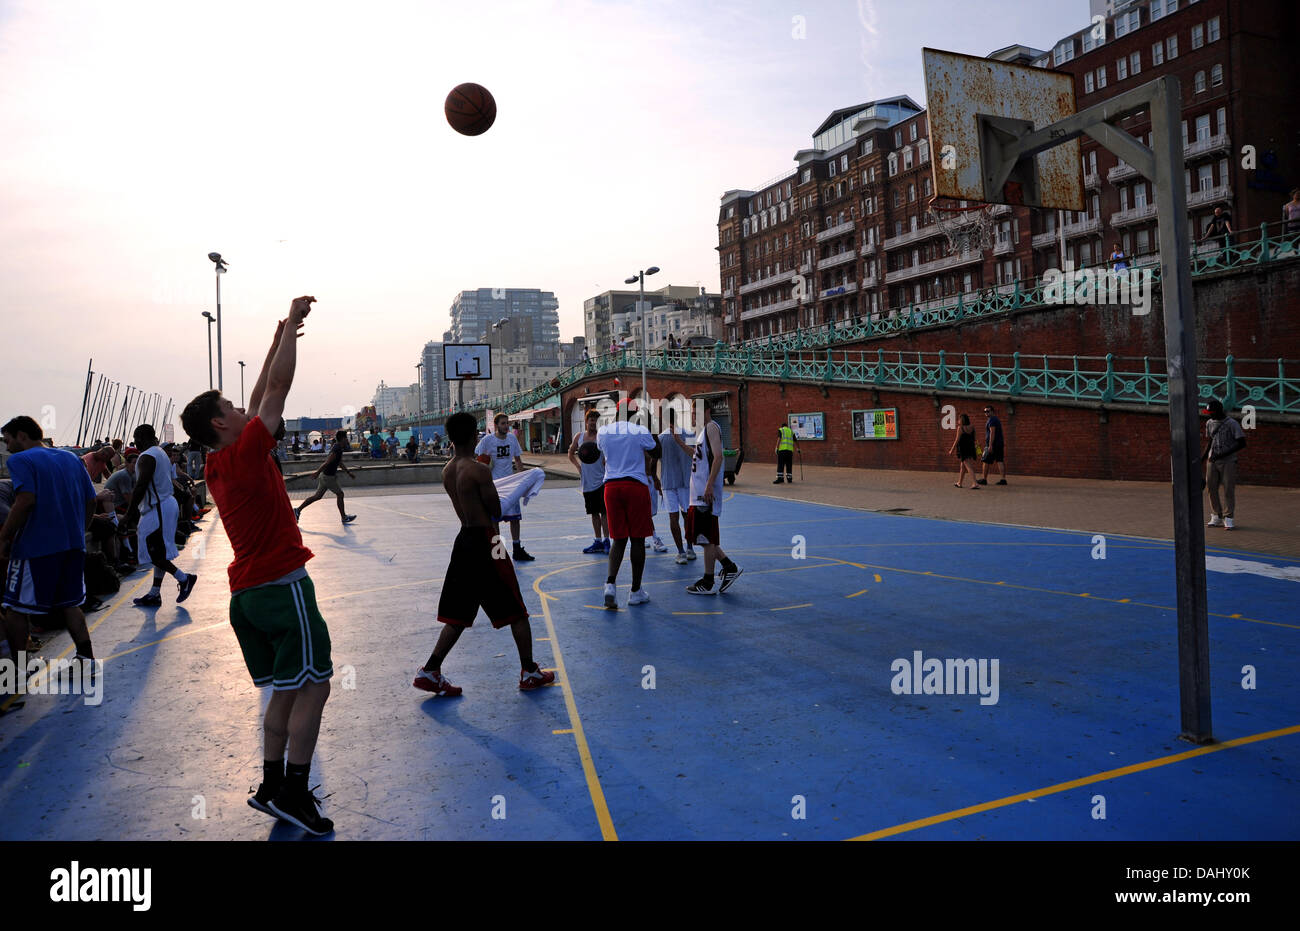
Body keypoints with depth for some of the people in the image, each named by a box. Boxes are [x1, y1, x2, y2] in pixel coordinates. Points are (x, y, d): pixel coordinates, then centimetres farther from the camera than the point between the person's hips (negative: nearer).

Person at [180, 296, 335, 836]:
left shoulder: (218, 464, 11)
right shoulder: (245, 452, -12)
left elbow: (262, 397, 19)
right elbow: (276, 390, -12)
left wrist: (280, 339, 23)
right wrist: (291, 324, -4)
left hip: (246, 594, 9)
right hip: (282, 585, -9)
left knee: (286, 689, 15)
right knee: (312, 686, -4)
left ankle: (272, 785, 18)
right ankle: (293, 792, -2)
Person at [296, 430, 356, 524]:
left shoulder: (337, 447, 11)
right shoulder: (337, 449, -21)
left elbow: (340, 463, 23)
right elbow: (327, 462, -25)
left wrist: (348, 472, 25)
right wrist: (317, 472, -26)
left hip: (324, 475, 9)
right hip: (328, 477, -9)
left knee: (318, 496, 13)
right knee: (340, 494, 2)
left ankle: (298, 510, 16)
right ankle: (344, 517, 11)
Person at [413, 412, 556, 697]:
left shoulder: (447, 471, 8)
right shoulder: (479, 470, -16)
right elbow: (496, 511, -11)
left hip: (464, 541, 8)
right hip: (485, 542, -8)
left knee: (458, 615, 15)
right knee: (516, 612, 6)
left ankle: (430, 671, 11)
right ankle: (530, 672, 16)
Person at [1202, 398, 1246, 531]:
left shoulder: (1232, 424, -8)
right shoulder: (1209, 423, 9)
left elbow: (1242, 444, -11)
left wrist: (1223, 454, -18)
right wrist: (1202, 457, 12)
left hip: (1228, 461, -5)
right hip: (1212, 461, 5)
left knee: (1228, 489, -5)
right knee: (1211, 487, 3)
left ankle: (1228, 518, 0)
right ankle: (1216, 516, 11)